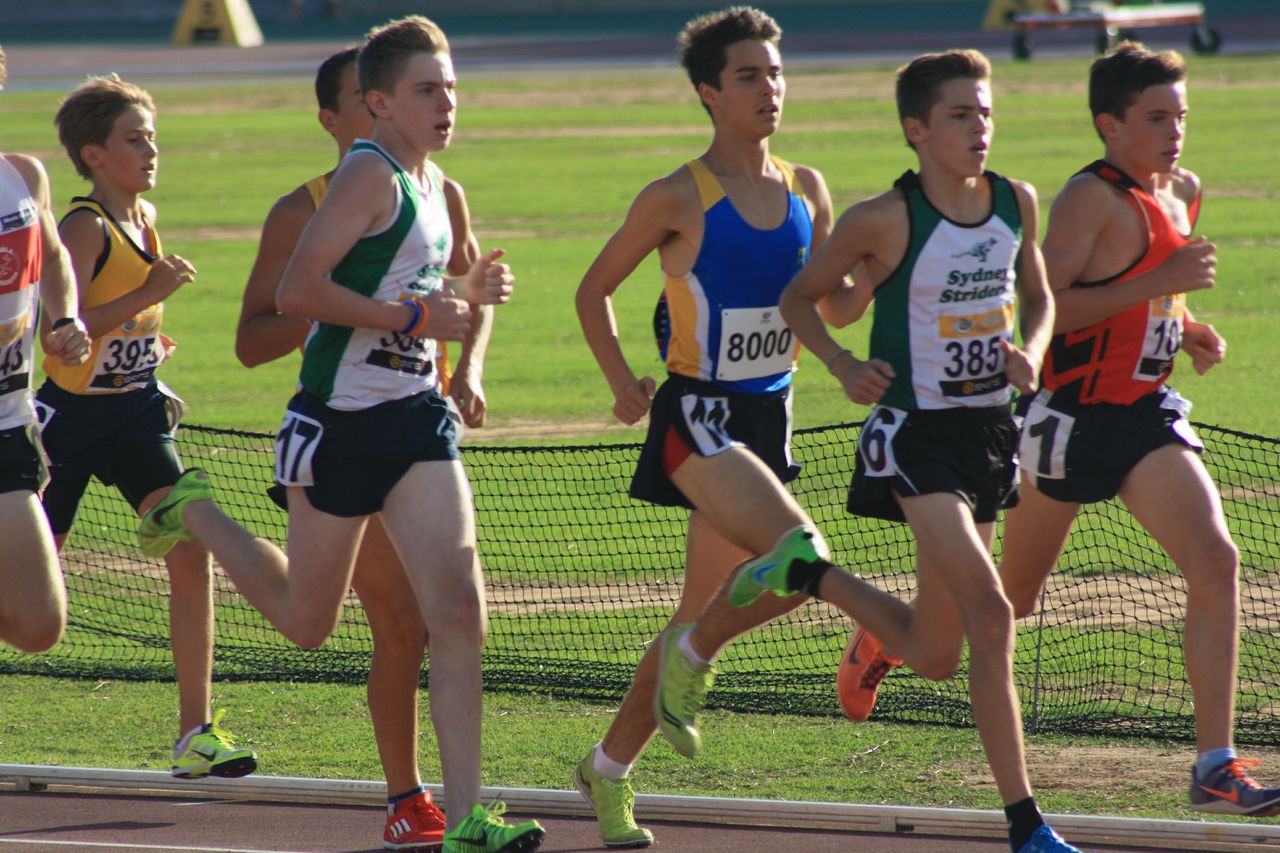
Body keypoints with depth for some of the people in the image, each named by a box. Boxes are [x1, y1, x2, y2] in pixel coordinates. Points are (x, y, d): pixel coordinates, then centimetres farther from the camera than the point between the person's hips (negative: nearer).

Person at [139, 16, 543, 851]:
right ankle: (194, 511, 39)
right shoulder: (370, 176, -15)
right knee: (306, 621, 11)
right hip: (344, 420, -7)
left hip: (417, 415, 7)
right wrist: (415, 317, -22)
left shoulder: (431, 184, 12)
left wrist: (465, 290, 9)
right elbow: (297, 290, -23)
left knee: (457, 608, -9)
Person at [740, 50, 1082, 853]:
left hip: (990, 427, 6)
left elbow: (1038, 295, 18)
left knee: (935, 655, 12)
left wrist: (1033, 350, -3)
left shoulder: (1017, 202, 2)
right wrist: (843, 365, -16)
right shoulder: (885, 220, -13)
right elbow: (800, 298, 0)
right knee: (989, 612, -21)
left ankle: (810, 577, 40)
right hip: (917, 432, -6)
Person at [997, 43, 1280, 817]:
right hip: (1070, 416, -6)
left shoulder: (1183, 192, 9)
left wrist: (1189, 329, 8)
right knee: (1008, 600, 10)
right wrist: (1158, 283, -27)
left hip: (1146, 413, 6)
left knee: (1216, 561, -14)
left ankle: (1217, 767, -13)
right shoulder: (1092, 198, -17)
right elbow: (1042, 308, -27)